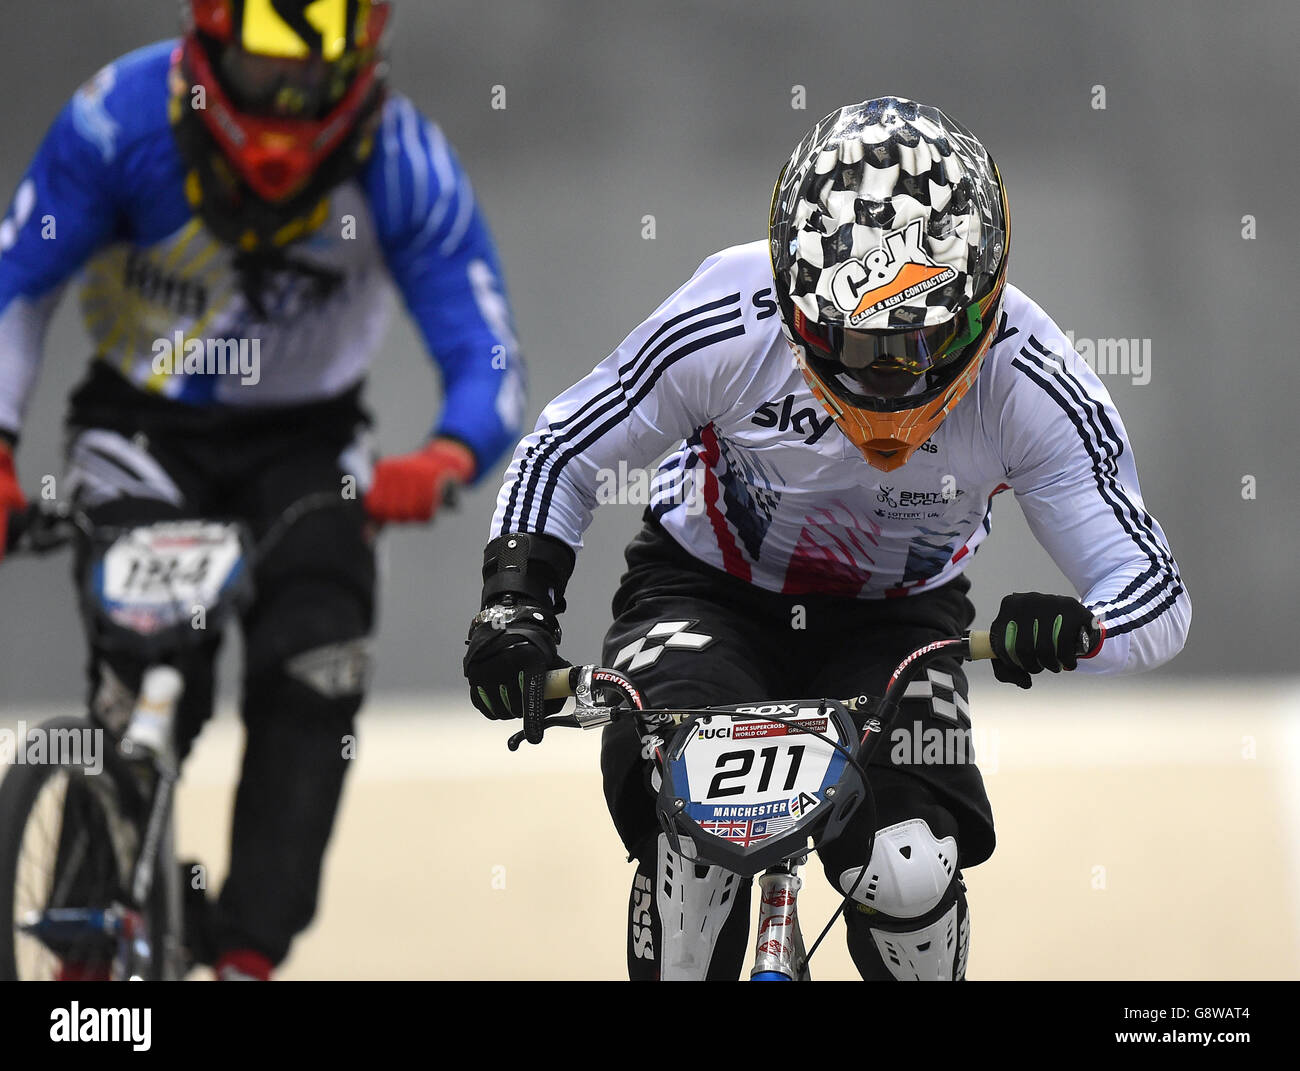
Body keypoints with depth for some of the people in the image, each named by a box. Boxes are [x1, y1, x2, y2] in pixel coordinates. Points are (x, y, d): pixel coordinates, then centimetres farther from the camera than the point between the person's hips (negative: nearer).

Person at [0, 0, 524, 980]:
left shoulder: (404, 164, -24)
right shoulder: (124, 119, -25)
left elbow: (487, 364, -22)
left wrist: (441, 461, -44)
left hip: (305, 439, 1)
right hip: (144, 429, -1)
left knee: (316, 670, -21)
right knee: (147, 689, -18)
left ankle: (249, 954, -14)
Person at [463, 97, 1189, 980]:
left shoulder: (1029, 384, -27)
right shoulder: (731, 323, -28)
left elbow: (1158, 599, -25)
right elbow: (562, 452, -10)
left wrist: (1078, 629, -47)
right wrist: (515, 602, -24)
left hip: (894, 621, 1)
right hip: (707, 597, -1)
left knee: (908, 876, -24)